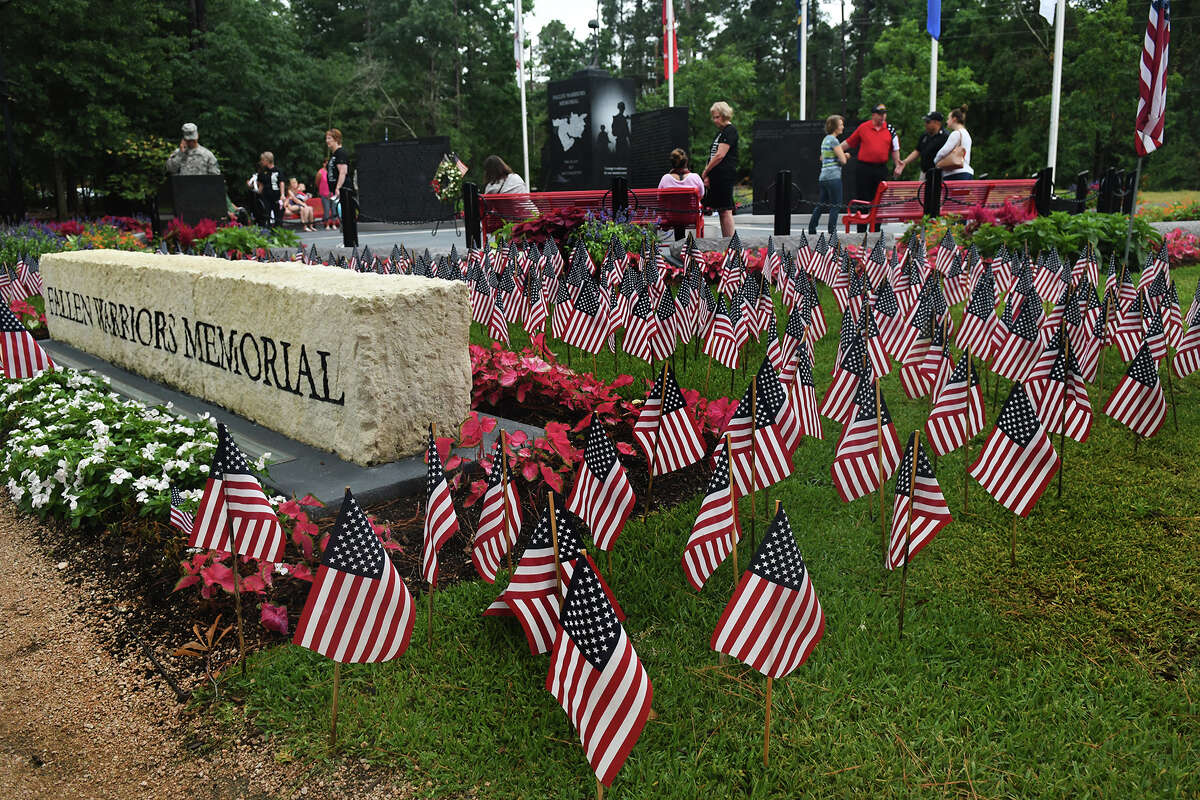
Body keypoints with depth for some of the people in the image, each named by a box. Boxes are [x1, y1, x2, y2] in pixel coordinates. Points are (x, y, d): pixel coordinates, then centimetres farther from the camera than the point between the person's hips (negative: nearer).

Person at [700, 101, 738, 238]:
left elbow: (720, 155, -15)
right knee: (721, 211, 10)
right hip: (717, 177, 10)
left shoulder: (730, 131, -9)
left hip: (725, 175, -10)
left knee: (726, 210, -9)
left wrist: (704, 173, -8)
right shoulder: (721, 132, 21)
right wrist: (708, 175, 8)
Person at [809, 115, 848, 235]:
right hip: (833, 177, -9)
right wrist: (843, 155, 10)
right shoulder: (833, 140, -11)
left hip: (823, 177, 9)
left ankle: (811, 231, 13)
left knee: (821, 205, 13)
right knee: (836, 206, -5)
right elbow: (843, 160, -13)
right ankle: (832, 232, -6)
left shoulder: (825, 139, 16)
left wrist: (841, 155, 22)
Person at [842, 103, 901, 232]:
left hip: (881, 169, 2)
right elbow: (849, 143, 10)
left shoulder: (890, 130, 8)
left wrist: (897, 164, 3)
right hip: (863, 168, -2)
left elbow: (894, 150, 14)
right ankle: (861, 231, 5)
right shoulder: (863, 127, 3)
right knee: (862, 199, -1)